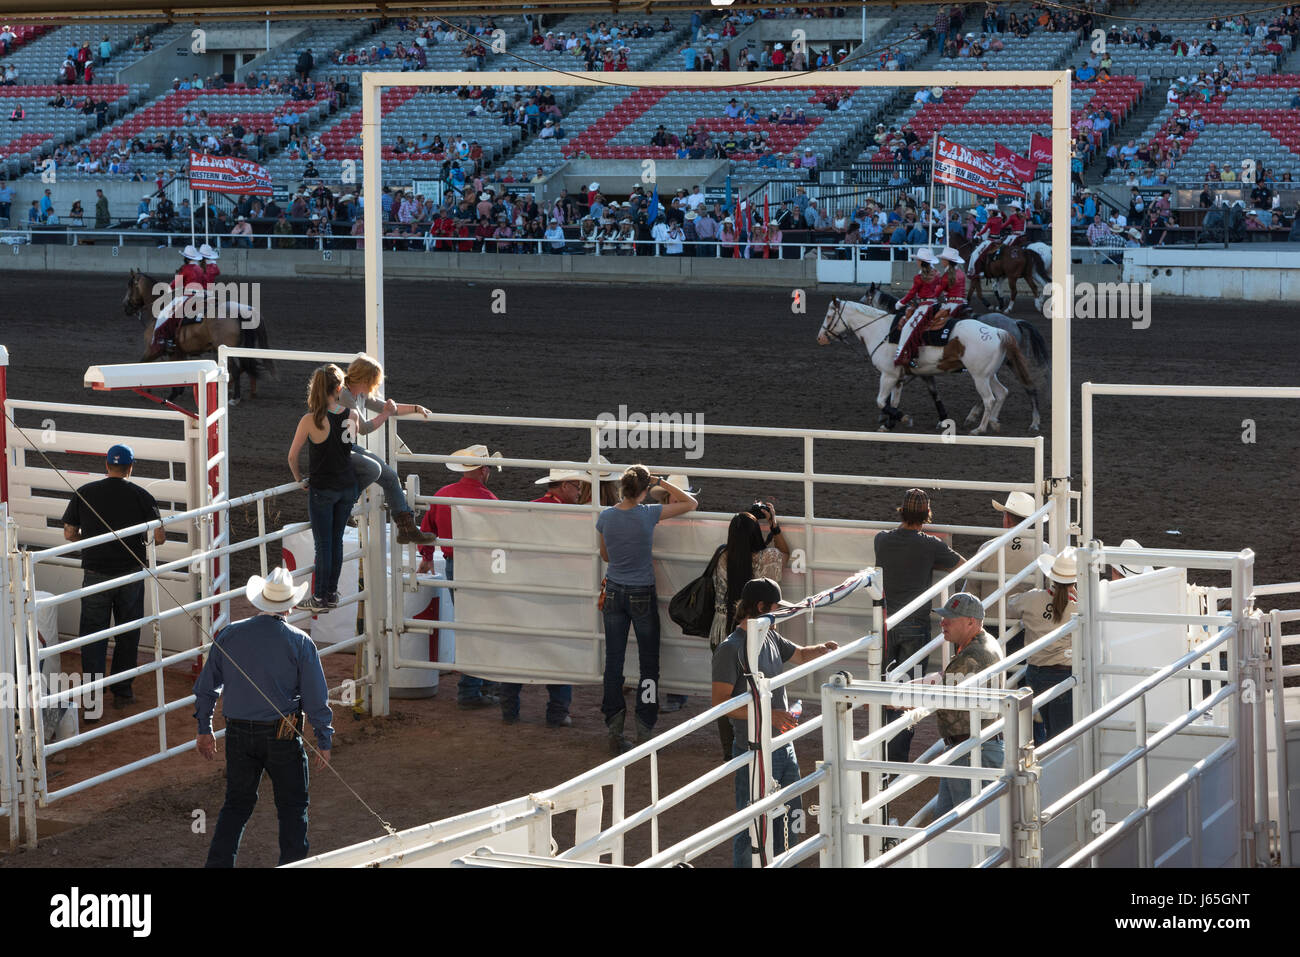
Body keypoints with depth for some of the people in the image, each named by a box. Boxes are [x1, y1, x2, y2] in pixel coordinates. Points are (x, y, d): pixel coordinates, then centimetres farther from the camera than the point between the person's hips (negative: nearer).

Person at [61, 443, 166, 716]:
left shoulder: (84, 493, -3)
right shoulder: (141, 496, -6)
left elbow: (69, 534, 2)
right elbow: (160, 537, -8)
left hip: (96, 575, 0)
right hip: (131, 573, 0)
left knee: (93, 636, 4)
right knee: (127, 635, 16)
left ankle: (92, 703, -3)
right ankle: (122, 691, 25)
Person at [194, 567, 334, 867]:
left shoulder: (229, 634, -1)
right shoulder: (299, 642, -9)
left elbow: (206, 686, 5)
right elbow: (316, 698, -6)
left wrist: (204, 729, 16)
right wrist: (324, 741, 4)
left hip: (238, 734, 3)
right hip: (282, 737, -3)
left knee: (237, 803, 16)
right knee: (293, 807, 10)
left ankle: (218, 862, 11)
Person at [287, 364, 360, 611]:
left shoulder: (311, 420, -17)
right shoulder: (352, 416, -7)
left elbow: (292, 456, -9)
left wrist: (300, 479, 6)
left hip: (322, 490, -4)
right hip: (348, 487, 4)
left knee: (323, 544, 5)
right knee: (337, 540, 15)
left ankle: (320, 598, 13)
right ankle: (332, 593, 22)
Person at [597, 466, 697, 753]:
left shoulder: (605, 517, -5)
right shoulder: (648, 514, -16)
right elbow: (691, 503, -5)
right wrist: (662, 483, 1)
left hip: (614, 592, 3)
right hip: (642, 595, -3)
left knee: (613, 662, 8)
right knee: (649, 664, 8)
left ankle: (615, 733, 9)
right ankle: (644, 730, 8)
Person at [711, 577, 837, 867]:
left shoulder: (771, 638, 10)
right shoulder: (730, 649, -15)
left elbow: (801, 655, 28)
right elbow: (720, 702, -19)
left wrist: (824, 648, 5)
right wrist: (767, 713, -26)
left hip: (783, 747, 9)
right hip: (754, 752, -9)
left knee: (791, 814, 17)